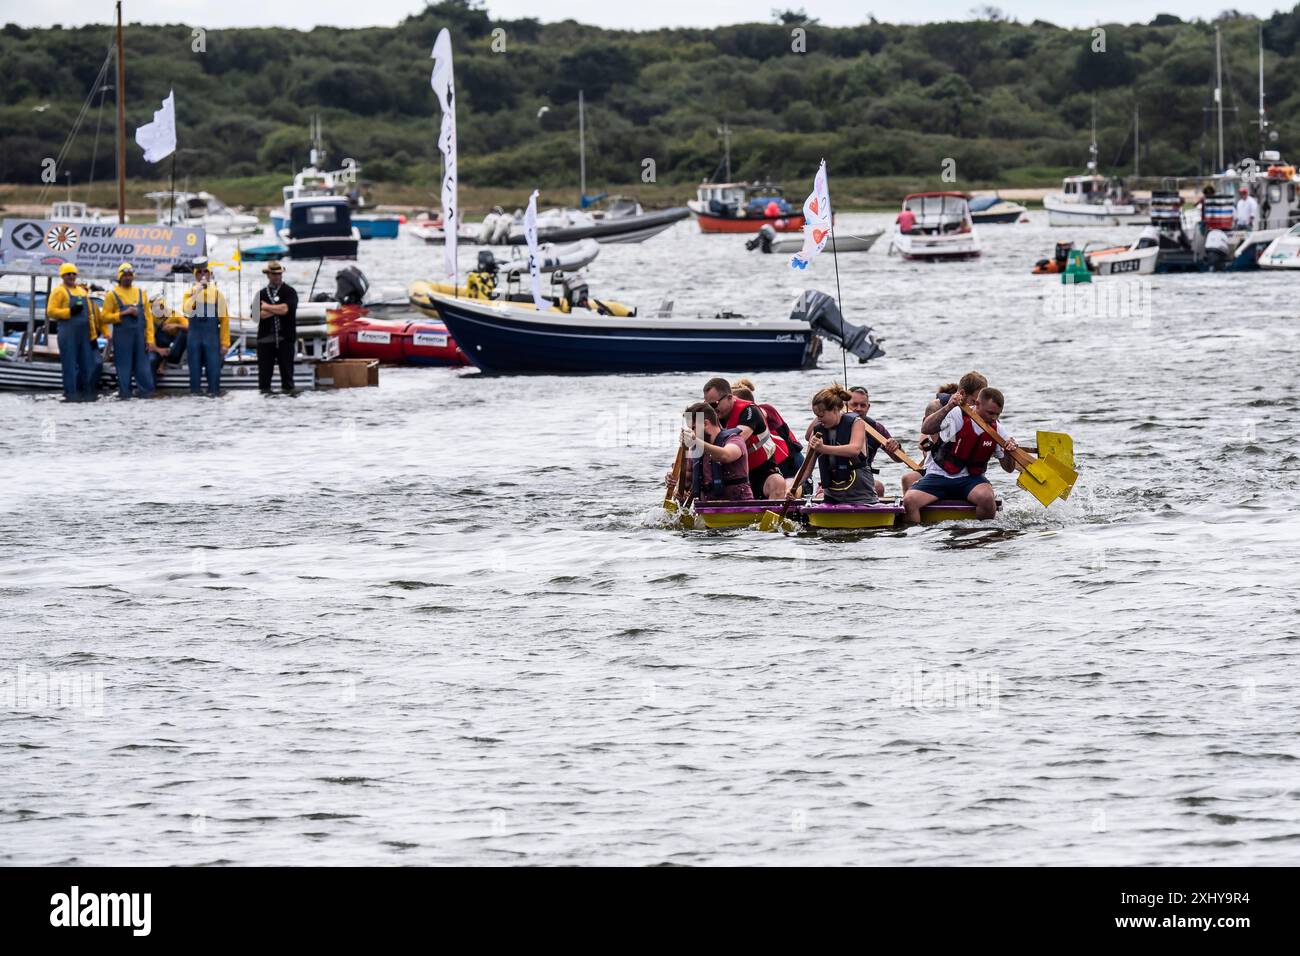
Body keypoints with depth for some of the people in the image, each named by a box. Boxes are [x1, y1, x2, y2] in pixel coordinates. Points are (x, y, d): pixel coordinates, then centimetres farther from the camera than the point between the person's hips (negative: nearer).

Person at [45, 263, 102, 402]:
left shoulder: (82, 290, 20)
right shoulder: (59, 291, 0)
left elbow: (90, 313, 21)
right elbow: (51, 311, -9)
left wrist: (93, 335, 16)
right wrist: (70, 312, -18)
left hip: (84, 332, 7)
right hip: (68, 331, -7)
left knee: (86, 363, 7)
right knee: (70, 363, -7)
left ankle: (86, 392, 13)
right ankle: (70, 393, -6)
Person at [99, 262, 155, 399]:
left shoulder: (141, 293, 14)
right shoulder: (112, 294, 4)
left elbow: (148, 317, 11)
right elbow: (105, 317, -2)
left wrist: (150, 339, 3)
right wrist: (124, 313, -13)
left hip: (140, 335, 3)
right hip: (122, 335, -3)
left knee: (143, 366, -1)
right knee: (124, 366, -2)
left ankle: (145, 391, 2)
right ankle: (124, 392, 3)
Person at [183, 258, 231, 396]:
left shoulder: (217, 292, 3)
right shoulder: (190, 291, 6)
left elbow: (224, 319, 1)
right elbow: (186, 309, -15)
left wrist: (225, 343, -4)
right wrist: (197, 292, -23)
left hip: (212, 335, -1)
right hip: (195, 333, 1)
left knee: (214, 367, -5)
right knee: (194, 367, 4)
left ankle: (214, 393, 0)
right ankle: (194, 394, 11)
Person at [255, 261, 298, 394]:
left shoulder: (289, 292, 4)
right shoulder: (261, 294, 12)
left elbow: (286, 309, -13)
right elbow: (258, 314, -2)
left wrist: (267, 307, 0)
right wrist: (278, 309, -7)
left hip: (285, 338, -2)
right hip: (266, 338, 2)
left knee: (286, 372, 1)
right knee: (264, 373, 3)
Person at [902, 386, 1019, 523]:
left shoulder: (996, 429, 2)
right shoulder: (958, 415, -11)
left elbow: (1008, 468, 6)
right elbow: (926, 429, -27)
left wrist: (1009, 452, -18)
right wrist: (947, 408, -40)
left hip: (969, 479, 2)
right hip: (939, 475, -2)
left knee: (986, 498, -33)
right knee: (909, 500, -28)